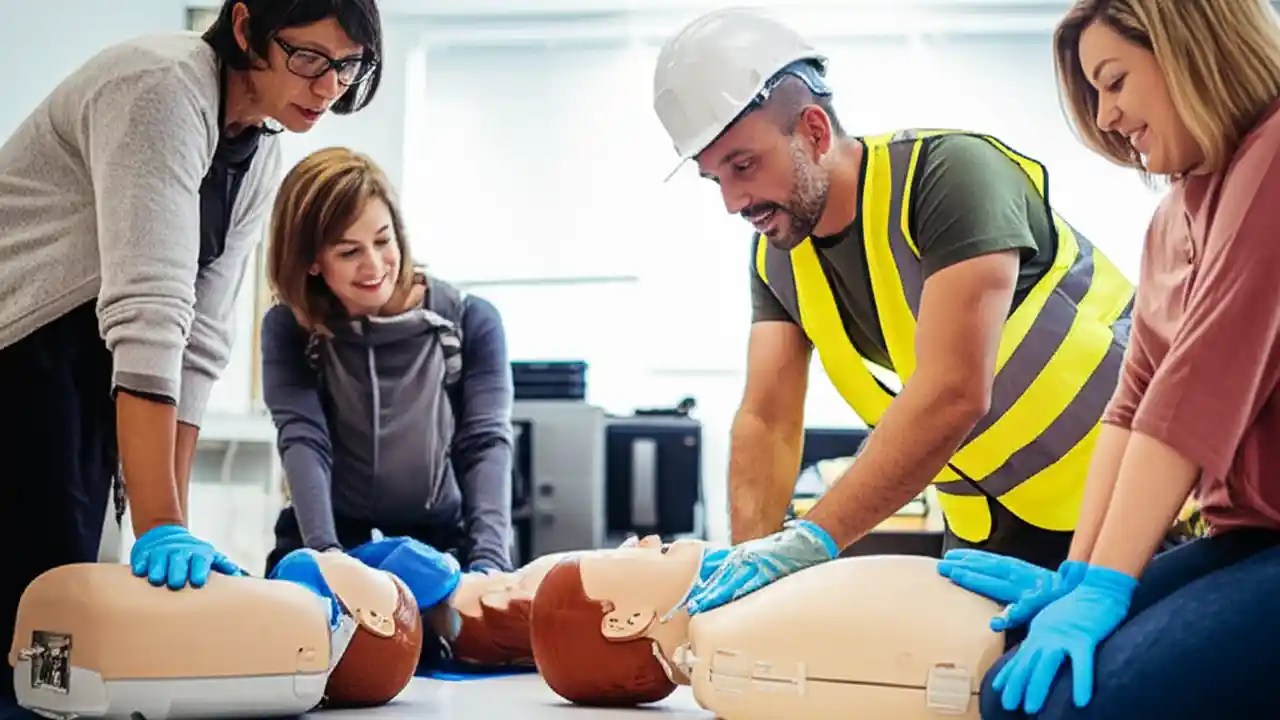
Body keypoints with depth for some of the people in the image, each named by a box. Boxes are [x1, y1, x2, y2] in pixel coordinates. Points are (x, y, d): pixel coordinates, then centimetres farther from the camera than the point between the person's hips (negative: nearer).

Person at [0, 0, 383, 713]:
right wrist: (161, 529, -36)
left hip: (83, 365, 9)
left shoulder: (264, 154, 4)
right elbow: (147, 311, -31)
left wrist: (175, 524, -4)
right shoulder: (164, 86, -22)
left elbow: (199, 340, 2)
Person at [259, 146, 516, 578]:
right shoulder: (289, 331, 0)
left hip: (442, 548, 0)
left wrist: (489, 563, -26)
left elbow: (487, 442, -9)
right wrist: (325, 555, -31)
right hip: (330, 546, 0)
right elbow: (303, 442, -13)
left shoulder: (470, 322, 0)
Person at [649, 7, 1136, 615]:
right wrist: (749, 558, -26)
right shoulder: (777, 255, -2)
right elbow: (766, 421, -8)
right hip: (985, 520, 6)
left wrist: (810, 539, -38)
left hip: (1115, 494, -6)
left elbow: (953, 394, -34)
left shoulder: (951, 174, -25)